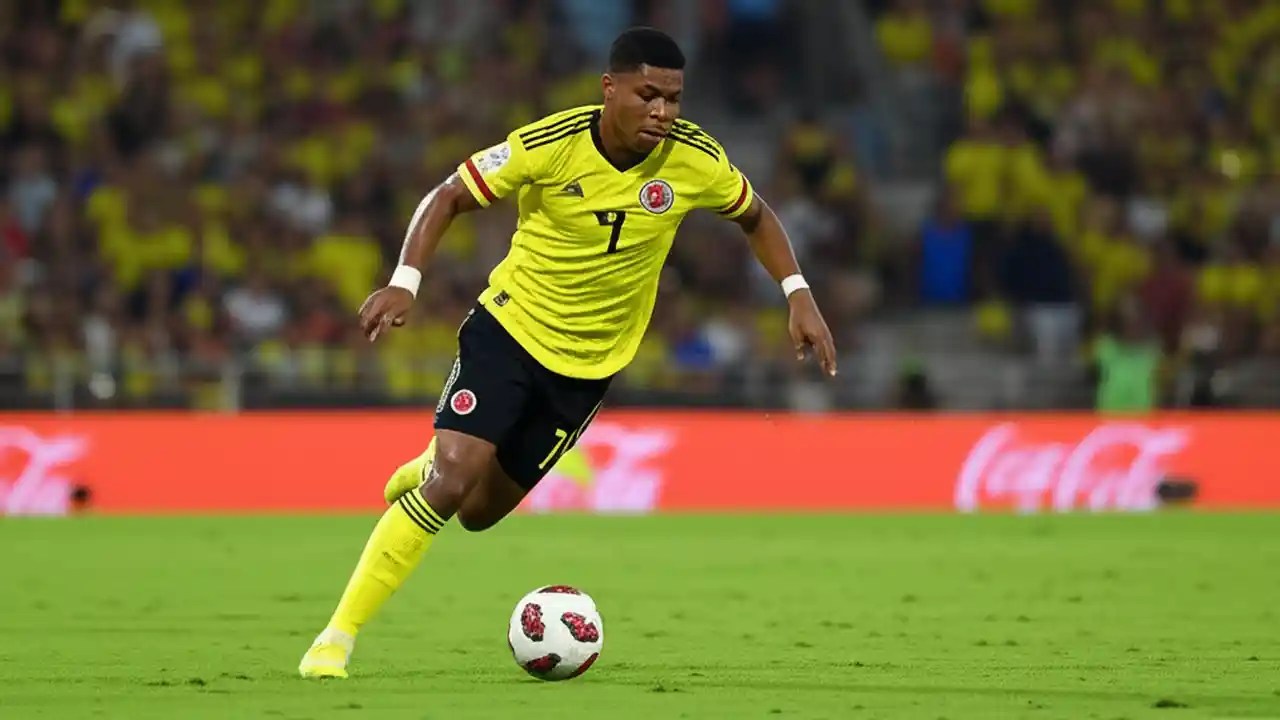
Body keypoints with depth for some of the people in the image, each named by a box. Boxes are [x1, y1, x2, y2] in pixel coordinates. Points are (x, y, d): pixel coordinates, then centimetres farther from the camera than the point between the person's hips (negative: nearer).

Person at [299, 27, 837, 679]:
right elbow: (448, 198, -11)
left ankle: (431, 469, 44)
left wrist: (799, 296, -4)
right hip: (510, 328, -3)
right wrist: (404, 282, -25)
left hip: (589, 362, 3)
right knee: (450, 483, -20)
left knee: (479, 511, 6)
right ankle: (338, 635, -8)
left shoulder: (693, 159, -14)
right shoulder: (548, 146, -21)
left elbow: (754, 216, 7)